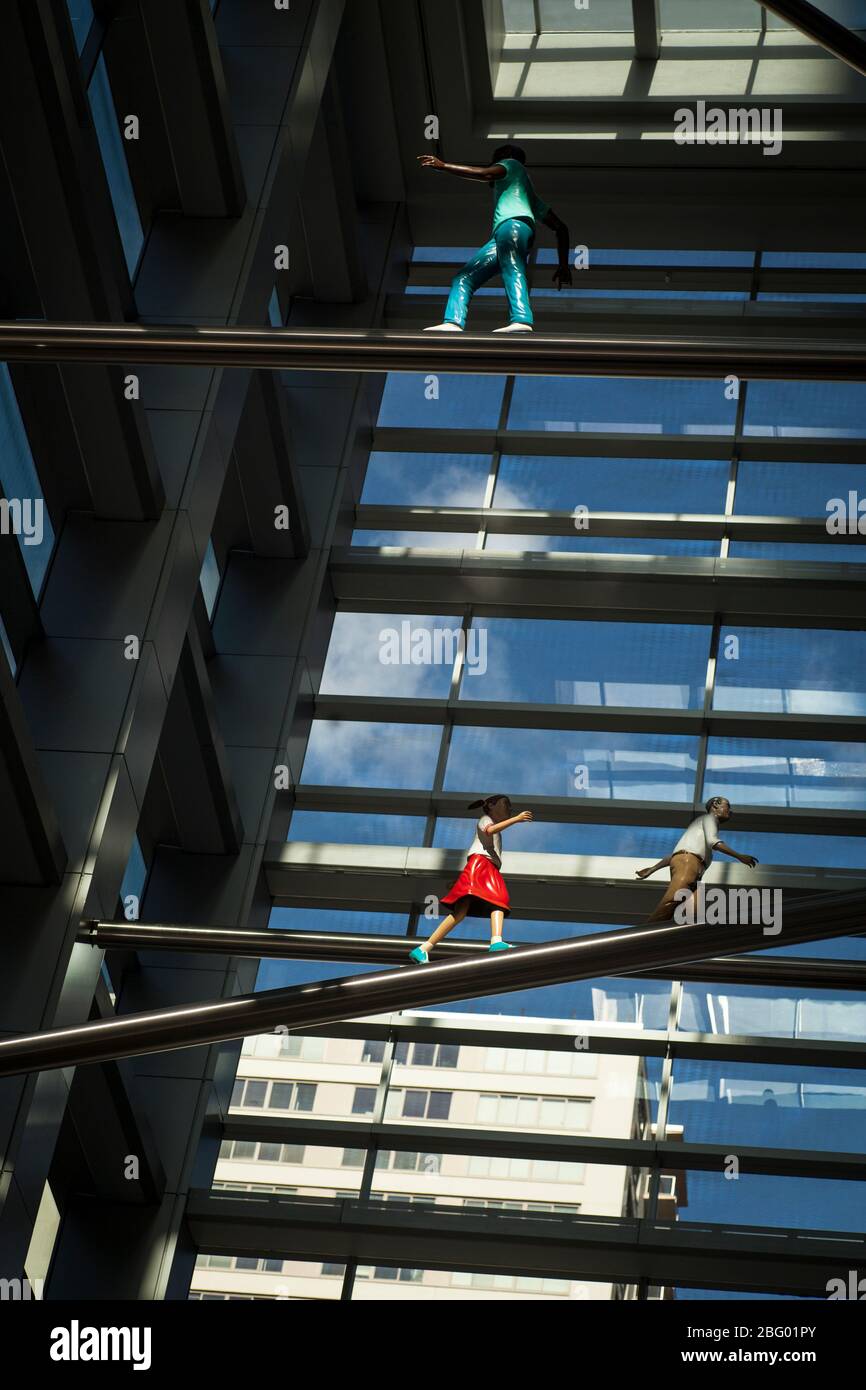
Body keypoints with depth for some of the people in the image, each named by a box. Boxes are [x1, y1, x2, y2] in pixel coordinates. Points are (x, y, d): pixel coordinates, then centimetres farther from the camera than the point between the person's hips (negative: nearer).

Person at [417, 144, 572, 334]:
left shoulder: (512, 164, 24)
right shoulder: (530, 195, 44)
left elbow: (486, 174, 0)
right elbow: (561, 228, 36)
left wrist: (442, 166, 0)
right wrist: (563, 266, 28)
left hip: (513, 222, -8)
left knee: (512, 271, -31)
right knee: (464, 278, 2)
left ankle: (522, 321, -54)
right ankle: (453, 323, -20)